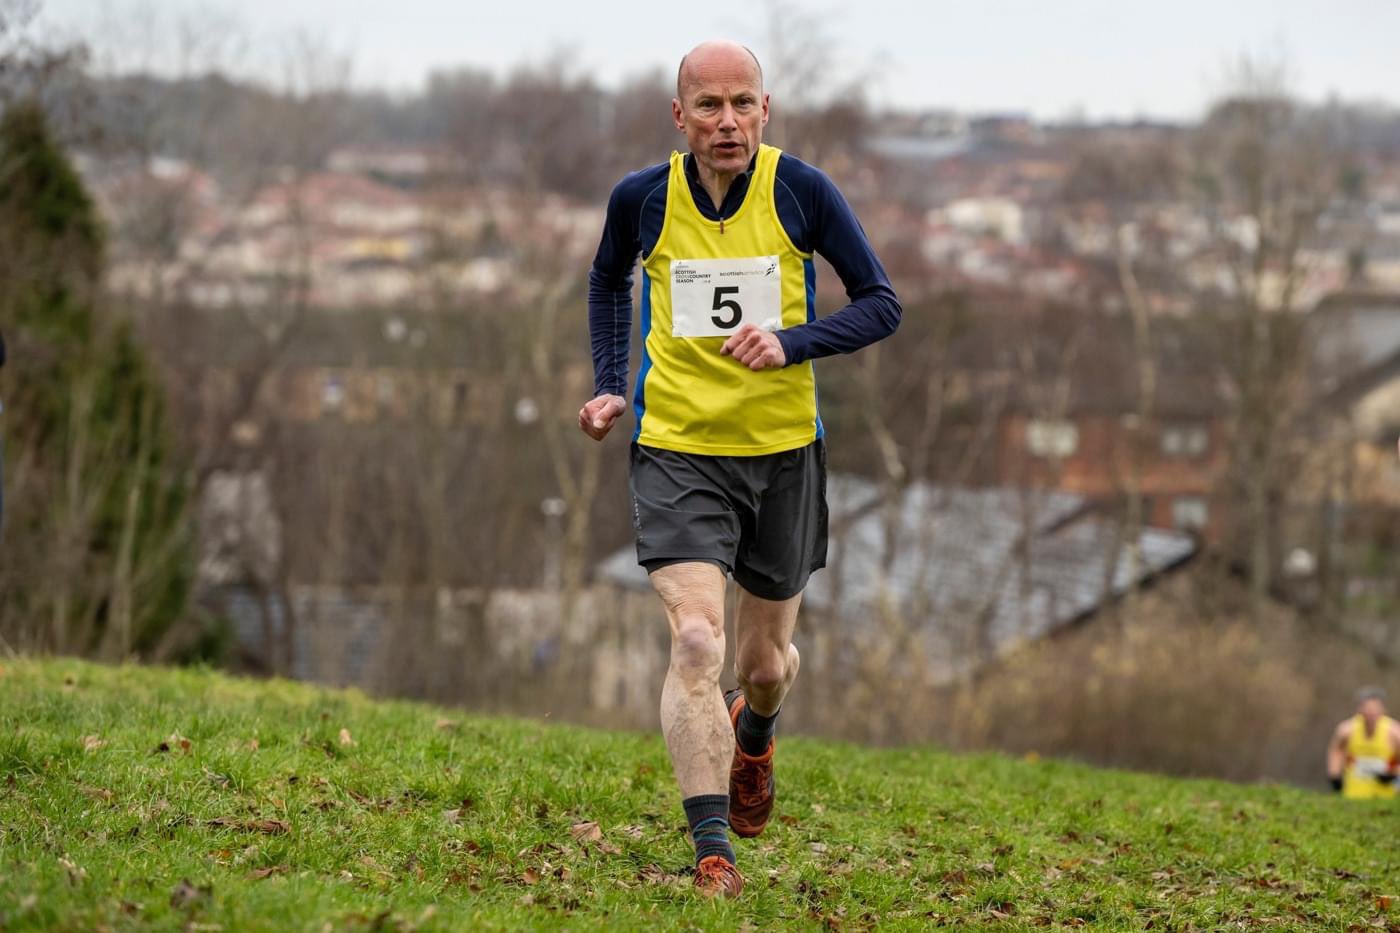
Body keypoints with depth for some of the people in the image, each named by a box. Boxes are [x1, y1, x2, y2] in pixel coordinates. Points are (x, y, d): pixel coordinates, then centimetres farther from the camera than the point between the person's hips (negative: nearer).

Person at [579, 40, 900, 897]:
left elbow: (881, 304, -6)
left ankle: (754, 735, 53)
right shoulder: (641, 199, -5)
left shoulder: (802, 192, -9)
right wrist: (611, 384, 8)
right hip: (677, 449, -1)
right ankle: (712, 853, -20)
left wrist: (791, 343, -22)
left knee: (766, 661, 15)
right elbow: (609, 279, 18)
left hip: (783, 448, 1)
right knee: (697, 641, -20)